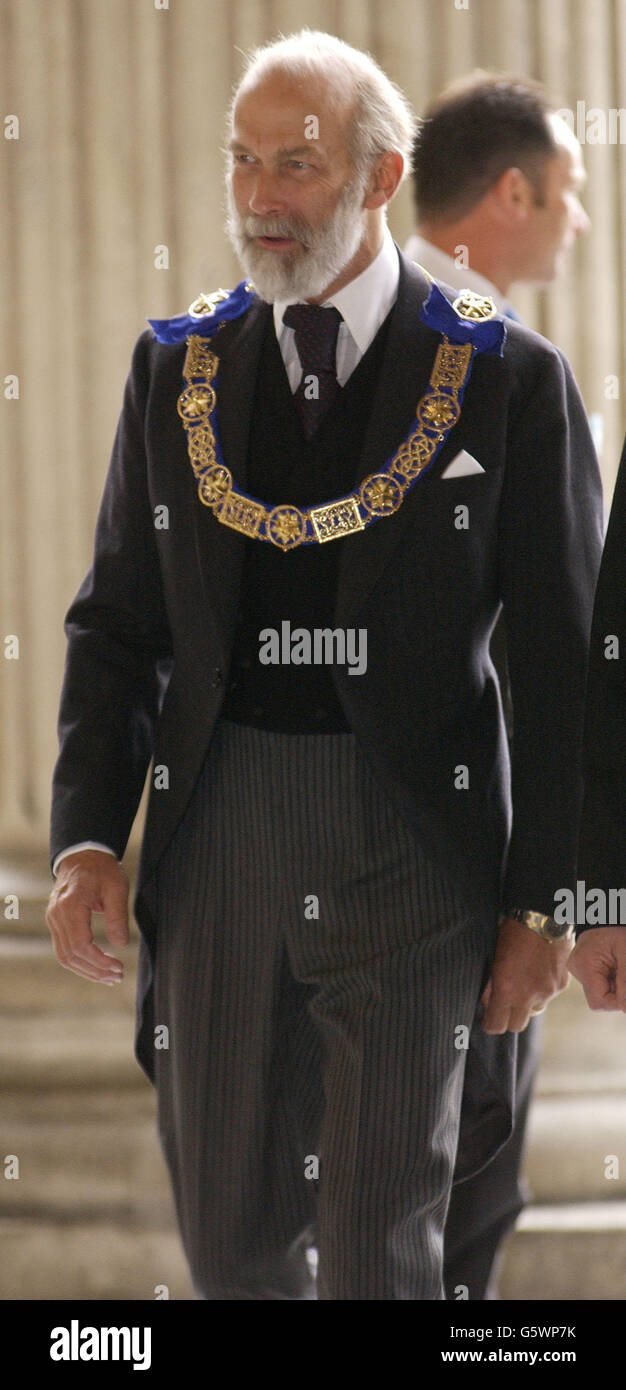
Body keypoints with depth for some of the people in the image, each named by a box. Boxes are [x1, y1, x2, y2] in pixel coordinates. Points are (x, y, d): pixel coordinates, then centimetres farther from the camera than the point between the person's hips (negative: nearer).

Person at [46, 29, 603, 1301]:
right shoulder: (176, 366, 8)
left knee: (382, 1242, -2)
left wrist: (544, 902, -4)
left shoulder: (507, 381, -3)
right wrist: (86, 835, -1)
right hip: (218, 831, 3)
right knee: (228, 1229, 10)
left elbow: (564, 667, -1)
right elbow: (116, 622, 12)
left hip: (416, 840, -3)